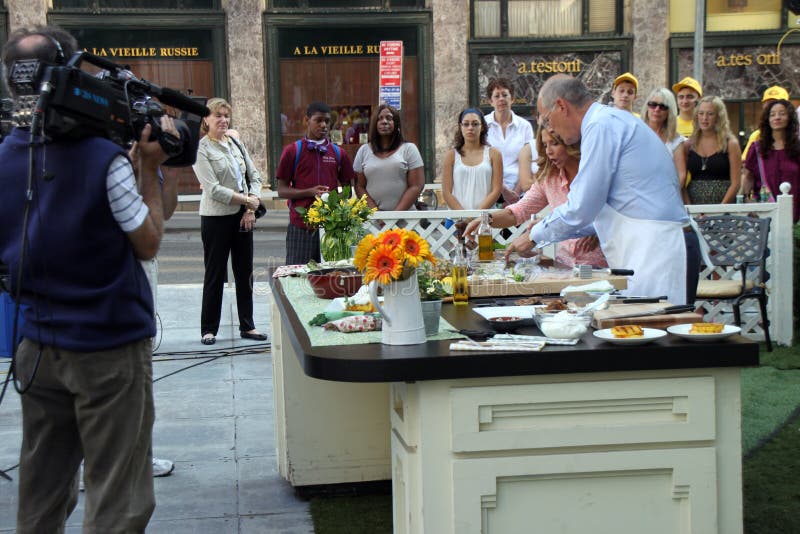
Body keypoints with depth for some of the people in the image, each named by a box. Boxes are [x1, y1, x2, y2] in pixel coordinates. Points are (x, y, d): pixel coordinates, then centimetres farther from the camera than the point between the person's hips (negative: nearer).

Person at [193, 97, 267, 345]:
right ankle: (208, 329, 12)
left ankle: (247, 325, 18)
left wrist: (252, 207, -5)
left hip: (243, 216, 6)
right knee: (215, 275, 2)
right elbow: (213, 189, -17)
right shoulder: (201, 149, -9)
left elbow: (254, 176, 9)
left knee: (245, 272, 9)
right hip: (216, 218, -6)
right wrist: (248, 200, -15)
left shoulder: (236, 144, 9)